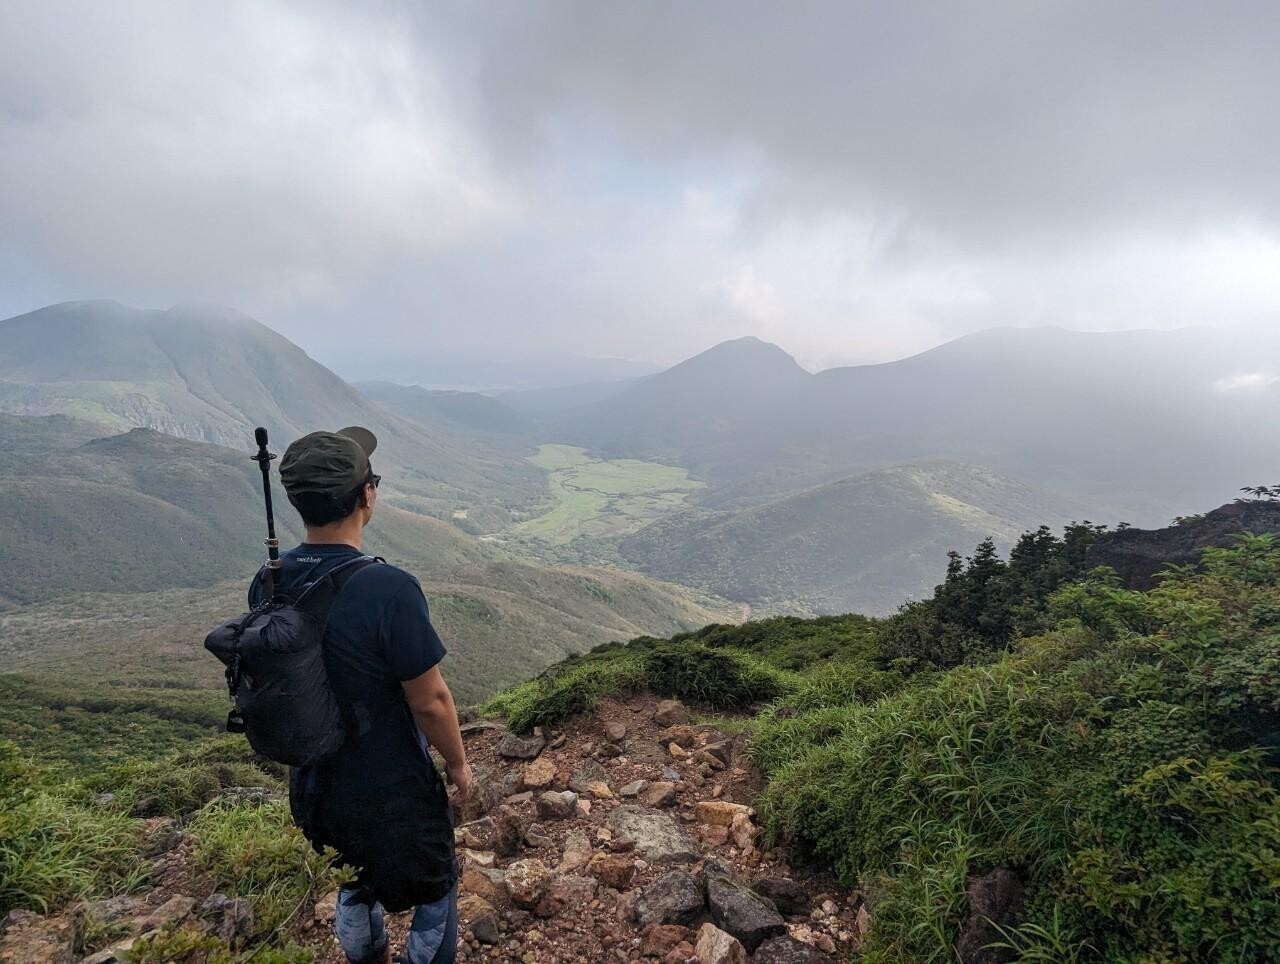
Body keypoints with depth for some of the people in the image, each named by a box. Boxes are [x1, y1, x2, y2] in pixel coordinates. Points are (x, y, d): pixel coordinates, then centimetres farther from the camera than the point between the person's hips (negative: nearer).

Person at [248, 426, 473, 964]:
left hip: (313, 785, 6)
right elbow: (430, 702, -24)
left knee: (361, 876, 33)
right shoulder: (388, 589, -32)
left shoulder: (266, 585, -11)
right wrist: (458, 762, -5)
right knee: (435, 890, 21)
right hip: (392, 794, -6)